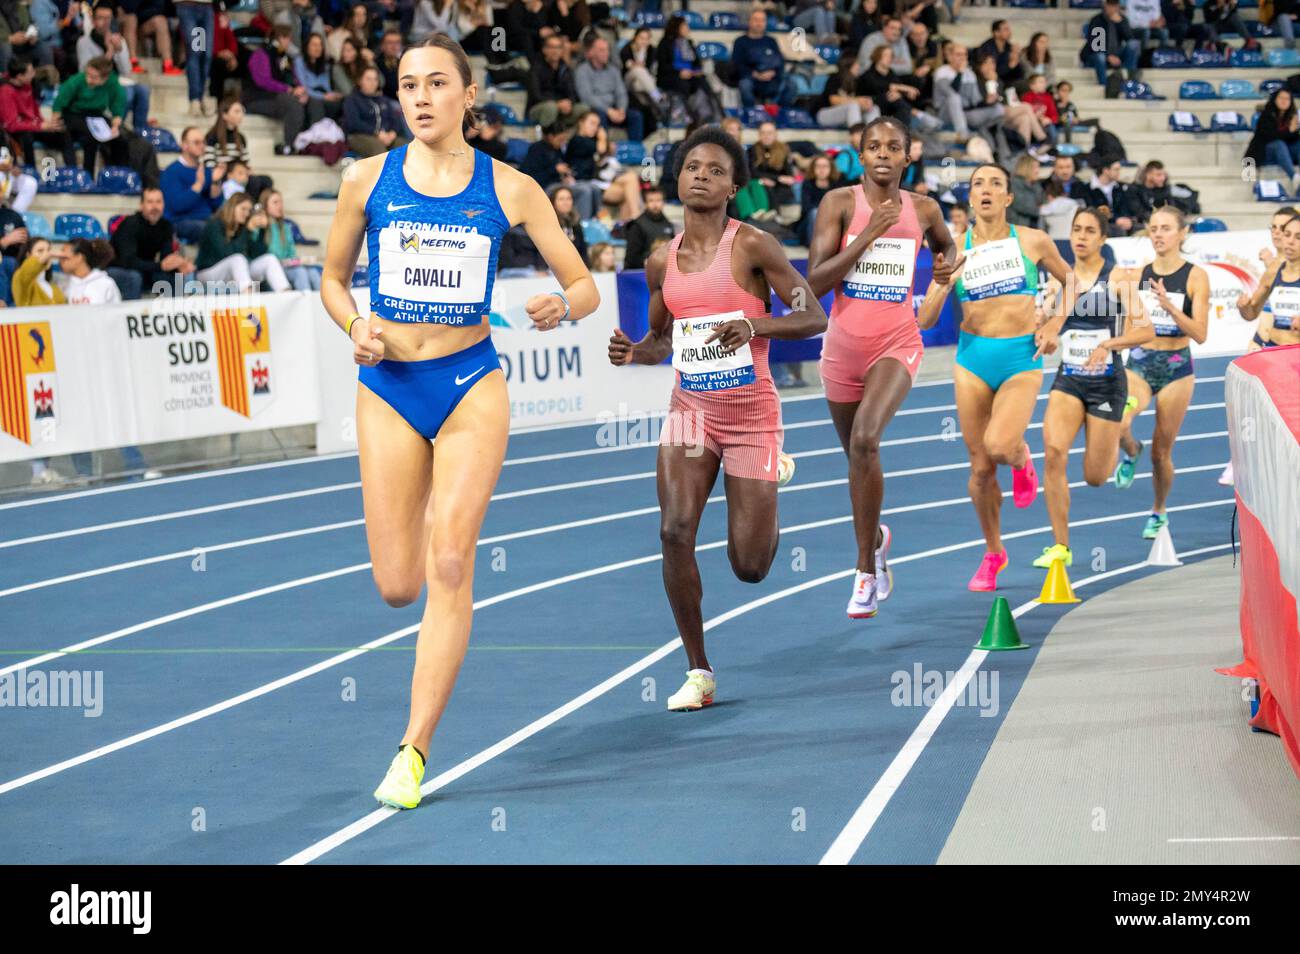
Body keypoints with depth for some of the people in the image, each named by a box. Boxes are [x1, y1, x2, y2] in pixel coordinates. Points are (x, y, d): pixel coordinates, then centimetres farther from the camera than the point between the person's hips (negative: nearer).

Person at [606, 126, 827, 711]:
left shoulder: (752, 246, -9)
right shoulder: (662, 262, 5)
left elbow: (814, 317, -10)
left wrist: (754, 325, -26)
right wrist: (632, 352, -4)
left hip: (753, 413, -3)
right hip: (690, 408, 3)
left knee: (750, 567, 1)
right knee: (675, 529, -17)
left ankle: (776, 473, 38)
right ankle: (698, 673, -3)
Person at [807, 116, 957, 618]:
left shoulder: (923, 209, 3)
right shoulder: (839, 202, -5)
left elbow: (945, 243, 28)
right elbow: (815, 281, -13)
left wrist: (947, 262, 4)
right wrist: (870, 233, -19)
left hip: (896, 344, -1)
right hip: (843, 344, 1)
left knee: (864, 440, -26)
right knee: (856, 455, 16)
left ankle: (865, 567, -15)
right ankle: (875, 541, 47)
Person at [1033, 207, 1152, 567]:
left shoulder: (1117, 278, -7)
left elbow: (1146, 331, -12)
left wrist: (1108, 344, -26)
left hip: (1107, 382, -3)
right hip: (1068, 379, 3)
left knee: (1094, 477, 4)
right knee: (1053, 453, -22)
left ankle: (1116, 436, 43)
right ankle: (1060, 547, -14)